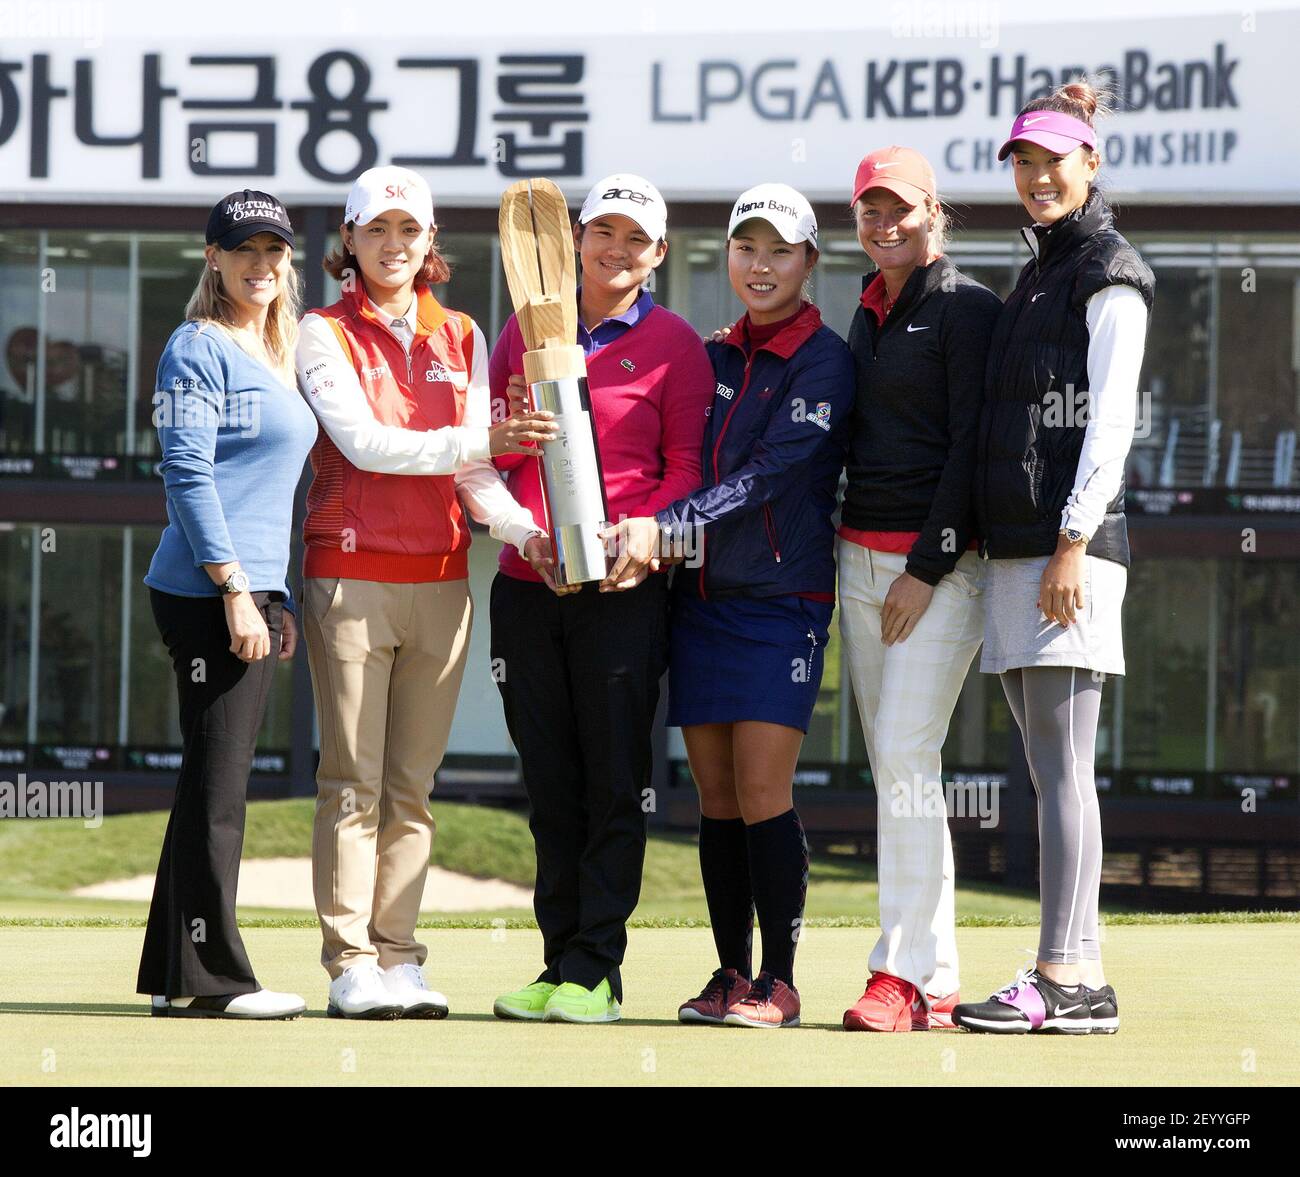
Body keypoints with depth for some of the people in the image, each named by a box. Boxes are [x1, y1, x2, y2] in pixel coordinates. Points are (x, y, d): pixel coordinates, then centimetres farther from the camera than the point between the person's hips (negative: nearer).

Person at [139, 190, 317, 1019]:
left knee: (217, 783, 10)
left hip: (253, 590, 9)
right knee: (217, 783, -7)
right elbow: (187, 474, -14)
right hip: (207, 589, -9)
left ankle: (175, 976, 14)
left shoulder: (277, 357, 21)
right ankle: (209, 978, -4)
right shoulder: (200, 347, -6)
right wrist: (234, 589, -19)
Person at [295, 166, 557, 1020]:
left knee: (413, 784, 6)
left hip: (441, 580, 4)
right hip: (351, 573, -4)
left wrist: (526, 528, -12)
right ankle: (350, 965, -3)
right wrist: (477, 441, -23)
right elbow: (363, 441, -14)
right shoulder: (325, 334, 0)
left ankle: (398, 955, 9)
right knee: (353, 782, -4)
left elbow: (476, 474, 7)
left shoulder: (462, 337, 12)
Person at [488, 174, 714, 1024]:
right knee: (550, 784, 6)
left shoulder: (674, 342, 3)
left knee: (615, 780, -4)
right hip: (527, 582, 4)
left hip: (624, 584, -4)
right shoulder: (526, 328, 13)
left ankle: (595, 969, -1)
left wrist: (634, 535, -16)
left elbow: (688, 467, 0)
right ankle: (559, 961, 11)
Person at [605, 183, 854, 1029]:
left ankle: (779, 981, -4)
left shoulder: (823, 362, -7)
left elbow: (770, 474, -17)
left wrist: (664, 526, -24)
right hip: (703, 596, 6)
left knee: (762, 792, -10)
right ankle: (731, 972, 10)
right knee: (716, 794, 5)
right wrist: (646, 537, -1)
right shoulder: (714, 357, 14)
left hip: (783, 595, -6)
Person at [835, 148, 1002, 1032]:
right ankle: (938, 983, 7)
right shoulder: (871, 313, 17)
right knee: (892, 768, 5)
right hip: (862, 557, 8)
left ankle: (904, 975, -16)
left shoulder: (970, 310, -6)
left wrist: (927, 568, -16)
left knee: (907, 758, -16)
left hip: (943, 561, -8)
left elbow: (970, 446, -12)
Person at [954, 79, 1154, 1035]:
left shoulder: (1109, 273, -3)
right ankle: (1081, 973, 7)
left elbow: (1110, 420, -12)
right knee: (1050, 770, 6)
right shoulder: (1039, 277, 22)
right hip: (1015, 546, 9)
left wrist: (1074, 542, -19)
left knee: (1063, 767, -12)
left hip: (1072, 543, -9)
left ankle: (1064, 979, -14)